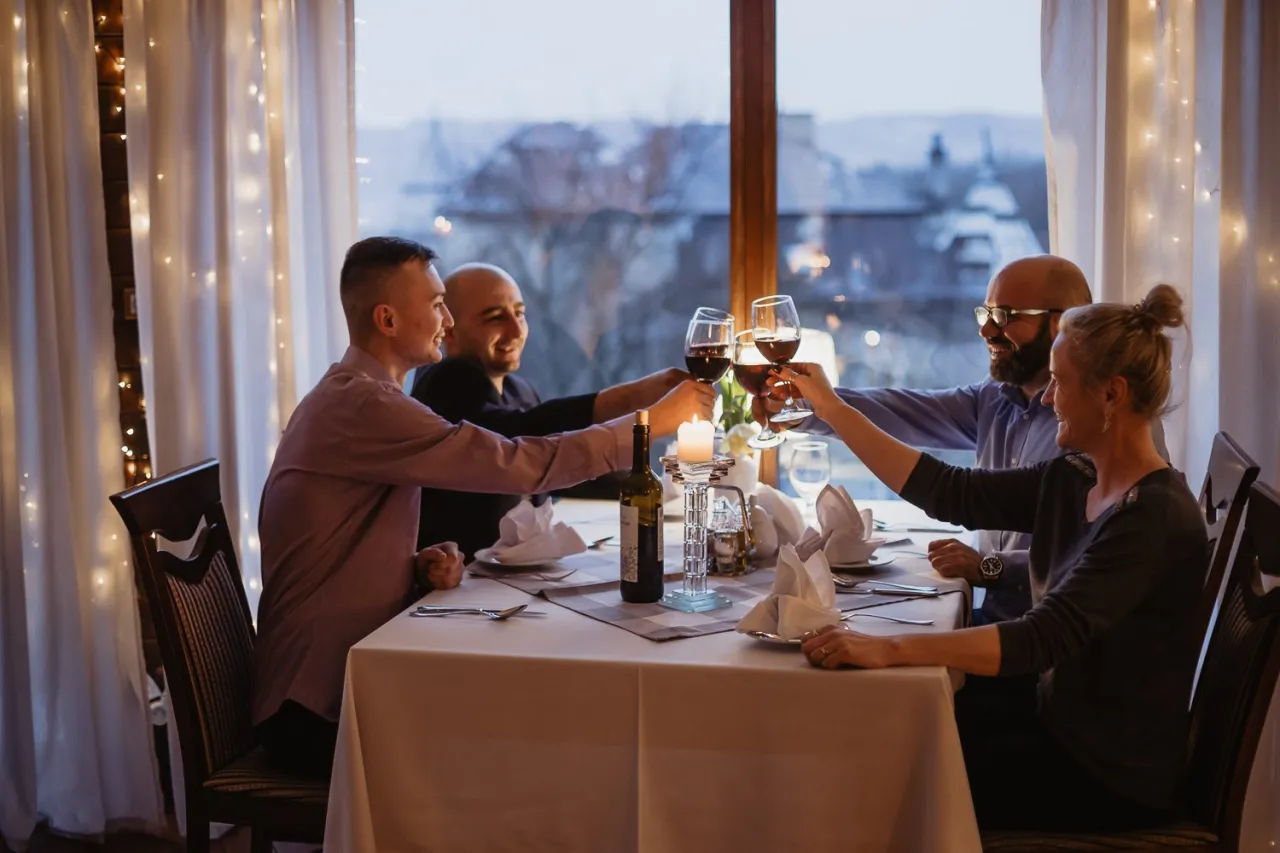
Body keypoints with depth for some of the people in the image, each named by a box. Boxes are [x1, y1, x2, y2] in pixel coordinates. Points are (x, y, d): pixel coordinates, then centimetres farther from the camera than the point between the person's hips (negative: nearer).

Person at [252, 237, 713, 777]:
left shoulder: (346, 395, 14)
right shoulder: (362, 405, -20)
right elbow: (521, 465, -21)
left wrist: (418, 565, -4)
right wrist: (655, 421, -11)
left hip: (338, 681, 9)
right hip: (316, 715, -9)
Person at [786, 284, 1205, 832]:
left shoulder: (1156, 516, -25)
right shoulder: (1071, 482, 1)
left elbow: (1043, 639, -33)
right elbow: (947, 492, 3)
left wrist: (890, 650, -41)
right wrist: (830, 408, 3)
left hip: (1114, 777, -7)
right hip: (1062, 720, 7)